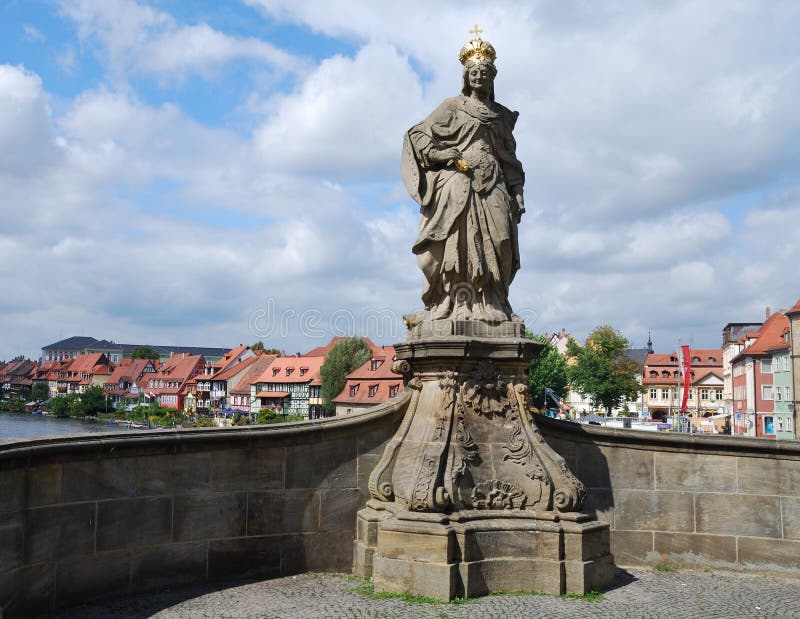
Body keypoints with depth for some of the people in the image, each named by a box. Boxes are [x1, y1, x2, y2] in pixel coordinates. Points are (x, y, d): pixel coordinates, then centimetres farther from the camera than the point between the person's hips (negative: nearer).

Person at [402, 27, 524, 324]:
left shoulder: (501, 115, 22)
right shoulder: (453, 106, 10)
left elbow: (510, 159, 22)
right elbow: (417, 136, 2)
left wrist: (517, 194, 10)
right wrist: (453, 157, -7)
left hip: (493, 187, 4)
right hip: (458, 183, -4)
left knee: (494, 245, -7)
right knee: (461, 243, -17)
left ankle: (493, 308, -7)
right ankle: (458, 306, -22)